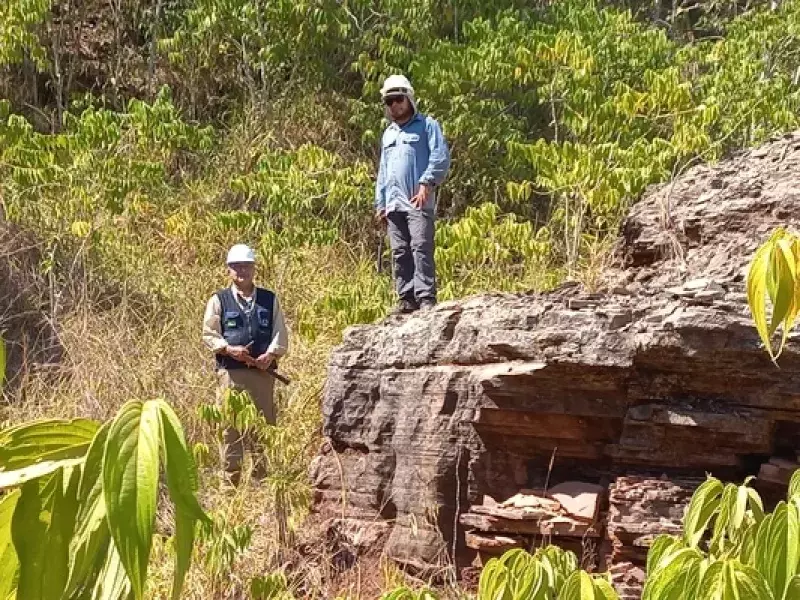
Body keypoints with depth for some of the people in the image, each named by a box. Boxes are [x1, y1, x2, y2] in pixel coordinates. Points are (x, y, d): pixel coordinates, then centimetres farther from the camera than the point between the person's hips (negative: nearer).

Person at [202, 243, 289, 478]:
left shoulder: (270, 299, 12)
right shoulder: (219, 300, 7)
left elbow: (280, 333, 9)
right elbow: (209, 335, 4)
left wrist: (271, 353, -9)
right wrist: (229, 349, -13)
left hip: (263, 371, 2)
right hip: (231, 371, -2)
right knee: (231, 425, 0)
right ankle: (231, 476, 7)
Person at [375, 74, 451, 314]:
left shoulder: (427, 125, 5)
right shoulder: (388, 133, 26)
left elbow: (440, 158, -7)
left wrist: (426, 184, -19)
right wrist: (379, 204, 22)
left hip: (418, 201, -6)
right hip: (393, 203, 7)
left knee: (421, 248, -16)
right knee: (400, 253, 4)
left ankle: (426, 298, -19)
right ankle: (406, 299, 7)